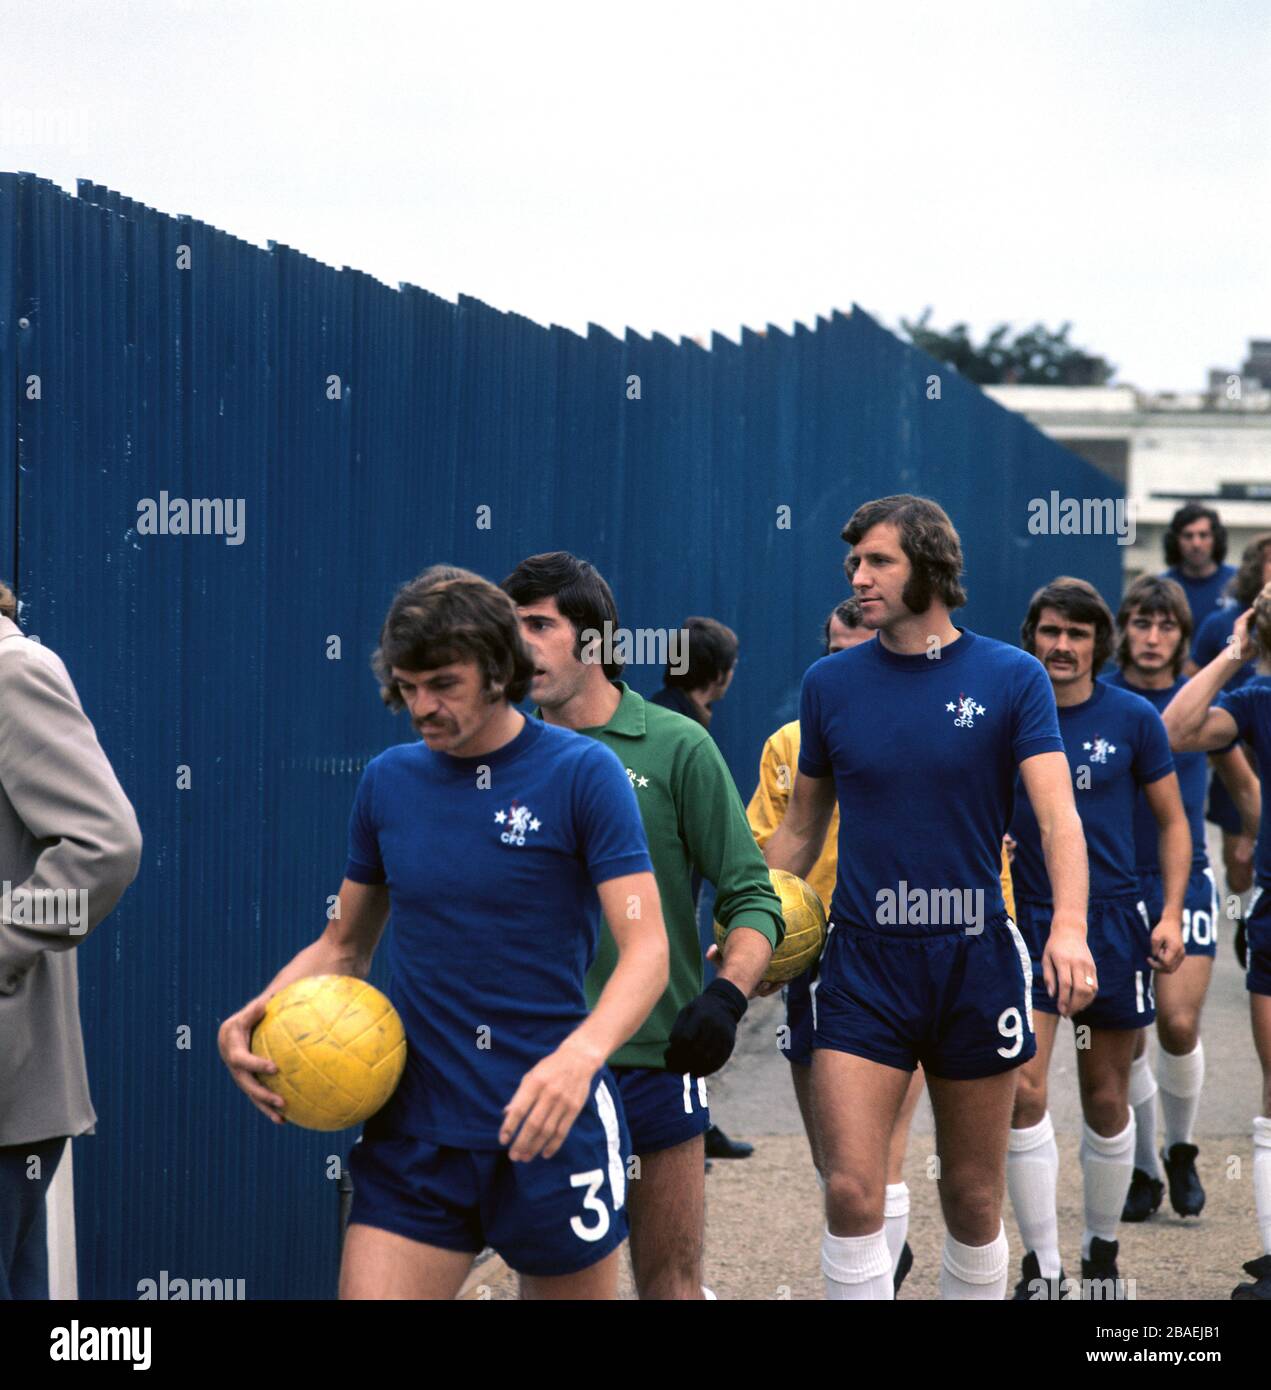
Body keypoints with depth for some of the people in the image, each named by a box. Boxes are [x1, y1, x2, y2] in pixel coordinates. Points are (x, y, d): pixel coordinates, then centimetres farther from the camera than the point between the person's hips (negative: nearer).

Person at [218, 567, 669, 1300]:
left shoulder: (582, 772, -7)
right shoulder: (388, 779, 6)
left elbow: (646, 947, -13)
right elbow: (344, 946, 16)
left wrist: (580, 1053, -32)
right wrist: (256, 1018, -4)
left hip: (551, 1127, -3)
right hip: (415, 1130, 3)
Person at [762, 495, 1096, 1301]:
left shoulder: (1013, 677, -2)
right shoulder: (830, 682, 4)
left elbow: (1058, 814, -12)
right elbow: (801, 827, 15)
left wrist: (1069, 927, -28)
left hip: (976, 959, -1)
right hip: (863, 963, 1)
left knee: (975, 1199, 9)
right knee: (852, 1192, -11)